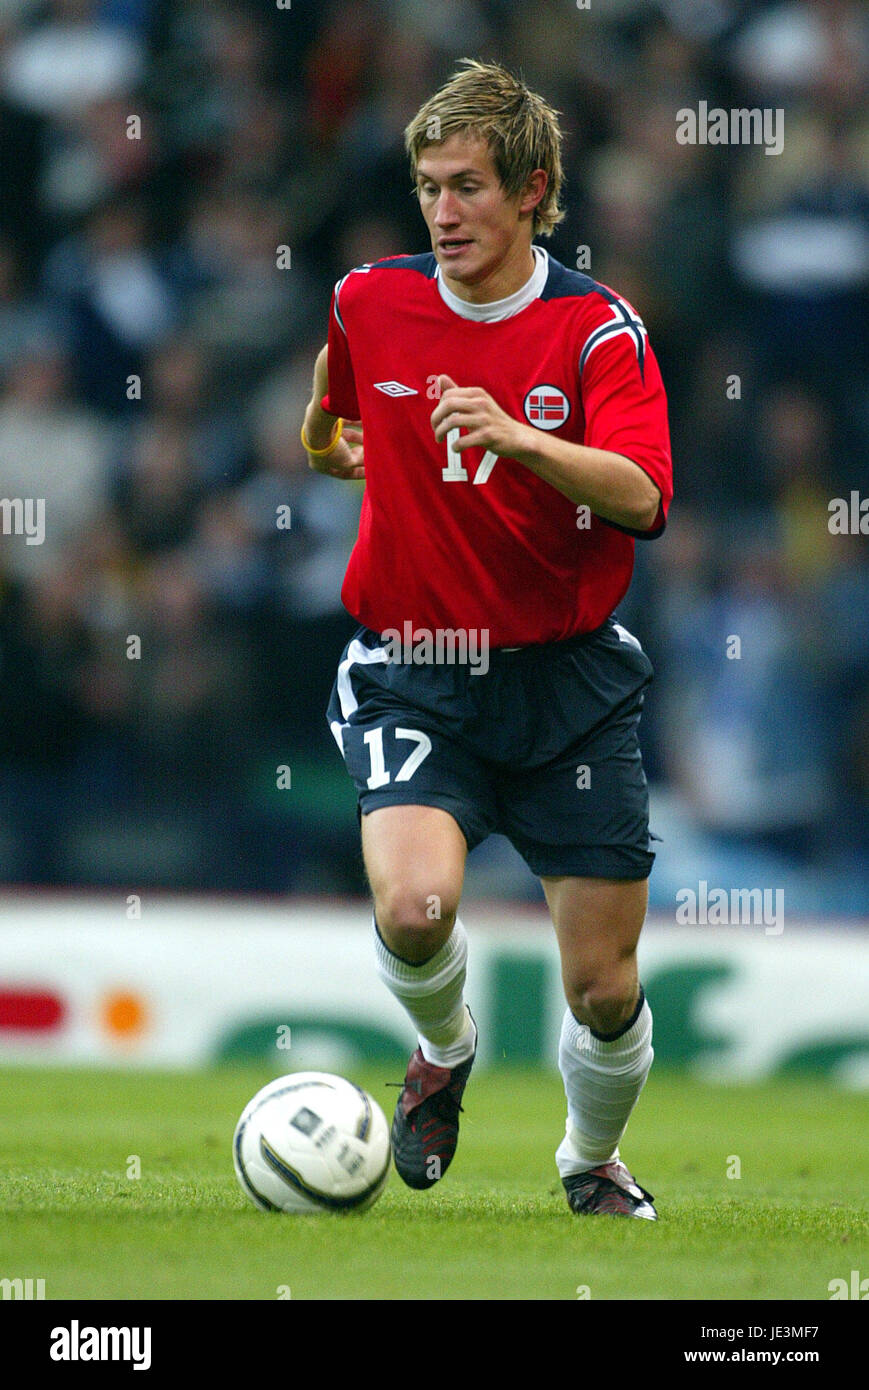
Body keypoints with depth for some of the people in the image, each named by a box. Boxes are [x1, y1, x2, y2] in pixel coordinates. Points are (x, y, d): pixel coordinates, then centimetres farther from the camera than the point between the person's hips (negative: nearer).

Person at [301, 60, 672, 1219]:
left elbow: (641, 498, -26)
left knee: (604, 988, 0)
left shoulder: (597, 329, -8)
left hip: (567, 678, -1)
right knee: (415, 907, -26)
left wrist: (516, 437, -37)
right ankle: (444, 1054, 8)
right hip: (413, 675, 1)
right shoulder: (370, 302, 1)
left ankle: (593, 1164, 32)